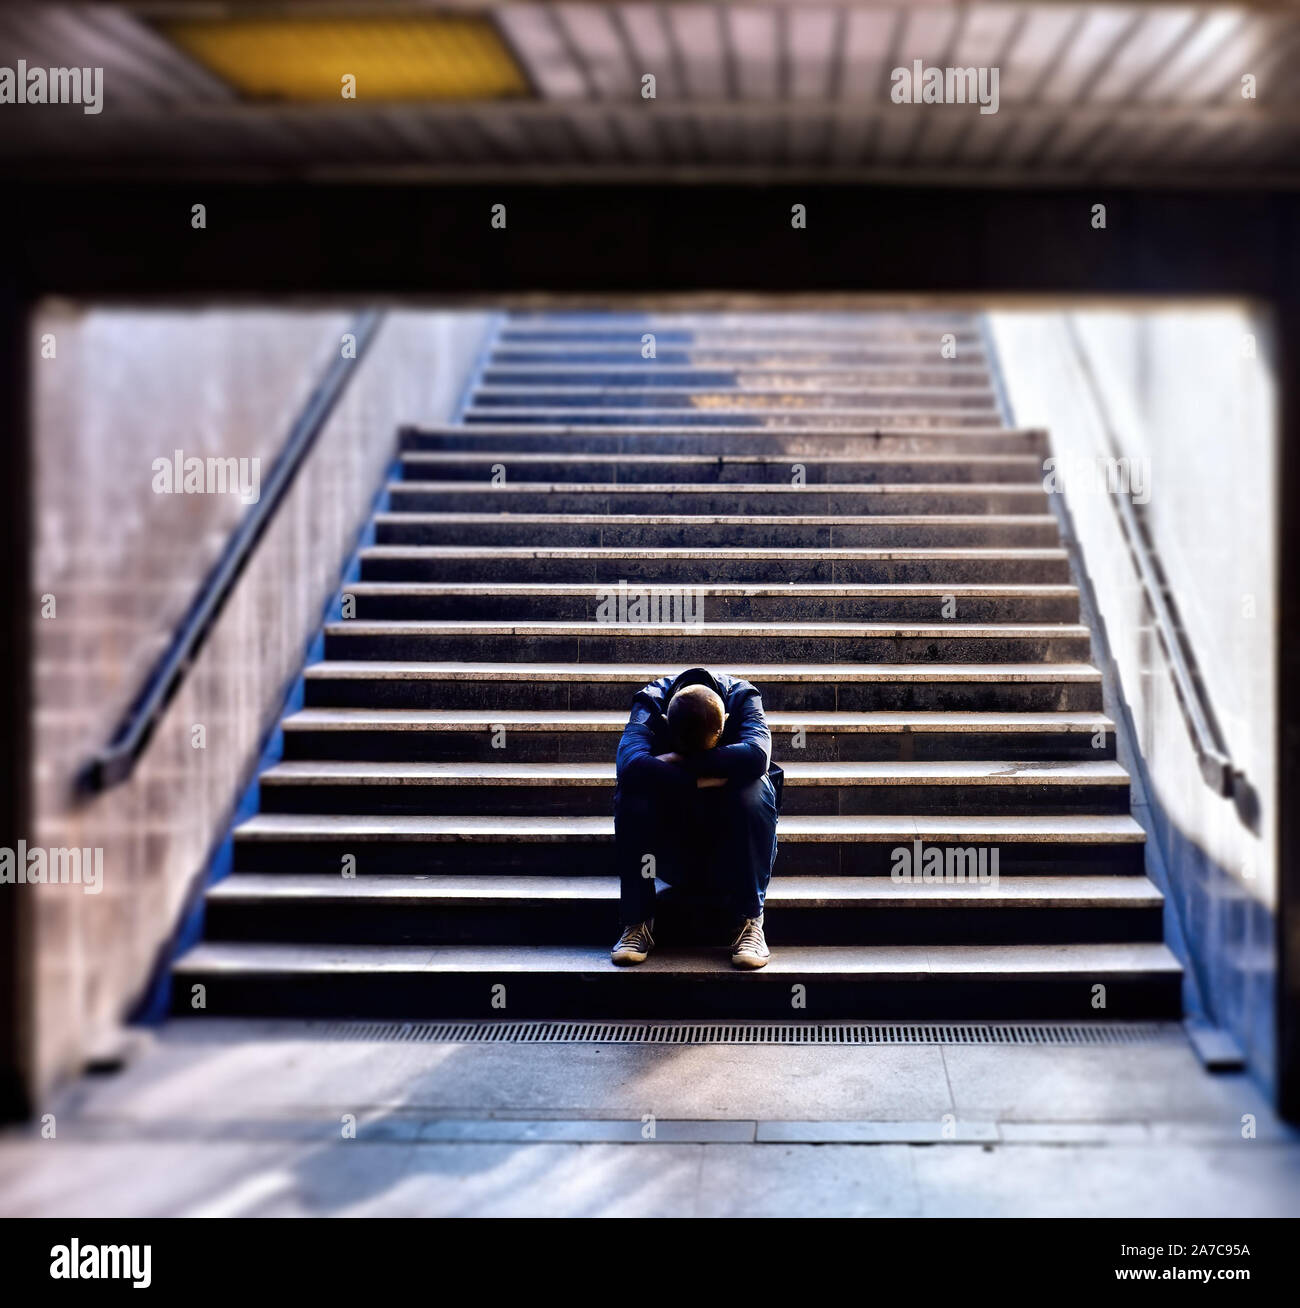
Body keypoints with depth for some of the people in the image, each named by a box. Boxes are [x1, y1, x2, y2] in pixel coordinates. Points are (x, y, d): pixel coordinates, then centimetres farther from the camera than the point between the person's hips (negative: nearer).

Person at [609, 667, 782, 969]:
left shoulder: (743, 698, -14)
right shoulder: (650, 703, -15)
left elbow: (756, 756, -35)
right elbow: (630, 763, -34)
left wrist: (678, 761, -28)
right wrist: (701, 780, -31)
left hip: (729, 853, 0)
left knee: (754, 789, -30)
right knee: (632, 790, -28)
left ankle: (749, 922, -21)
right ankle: (637, 923, -17)